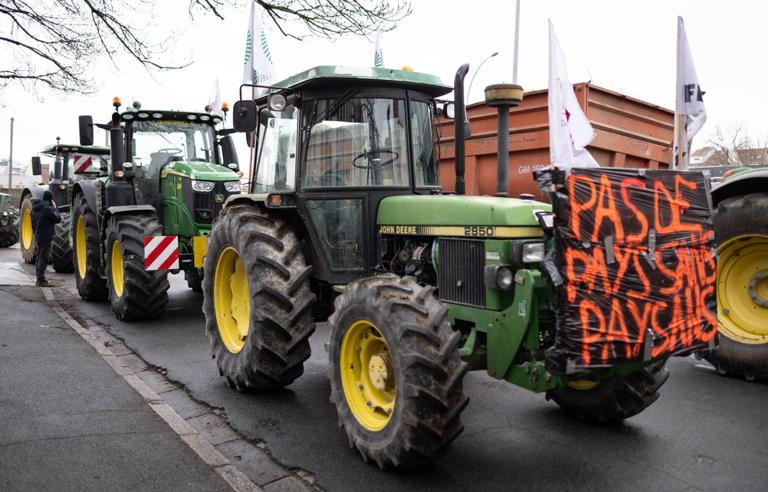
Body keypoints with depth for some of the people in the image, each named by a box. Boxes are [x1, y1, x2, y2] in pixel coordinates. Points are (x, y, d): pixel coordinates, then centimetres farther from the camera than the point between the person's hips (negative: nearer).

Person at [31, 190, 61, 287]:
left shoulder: (35, 209, 12)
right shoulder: (47, 209, -17)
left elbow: (33, 224, 18)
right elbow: (58, 219, -13)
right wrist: (54, 208, -3)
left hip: (38, 237, 9)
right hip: (46, 237, -9)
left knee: (39, 258, 14)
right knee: (44, 259, -8)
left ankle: (39, 279, 21)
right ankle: (41, 281, -10)